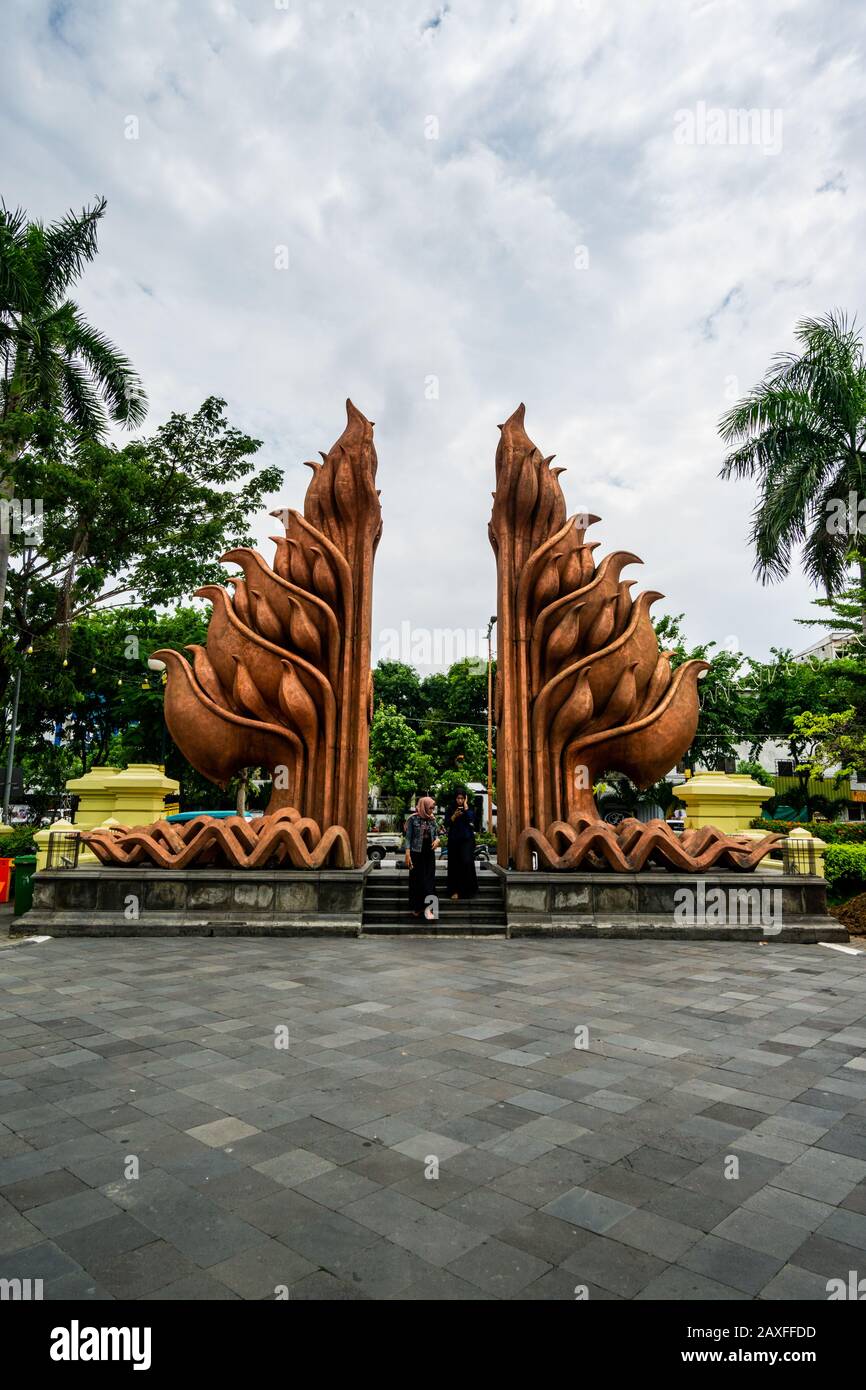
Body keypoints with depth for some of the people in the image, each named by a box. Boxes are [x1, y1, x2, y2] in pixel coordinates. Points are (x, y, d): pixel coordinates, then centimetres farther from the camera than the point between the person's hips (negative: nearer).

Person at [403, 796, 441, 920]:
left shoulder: (432, 819, 7)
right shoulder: (413, 819, -6)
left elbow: (436, 834, 17)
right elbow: (408, 837, -6)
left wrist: (437, 840, -7)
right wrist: (407, 854, -13)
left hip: (429, 853, 4)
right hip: (417, 853, -4)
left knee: (429, 879, -1)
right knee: (416, 879, 2)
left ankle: (428, 907, -1)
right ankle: (416, 907, 11)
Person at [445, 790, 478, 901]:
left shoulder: (470, 810, 7)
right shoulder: (451, 811, 10)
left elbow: (470, 818, -14)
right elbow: (446, 824, 1)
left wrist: (465, 805, -7)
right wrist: (454, 816, -12)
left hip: (467, 840, -2)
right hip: (454, 841, 2)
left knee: (467, 862, -16)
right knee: (454, 865, -1)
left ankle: (468, 890, -7)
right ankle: (455, 891, 3)